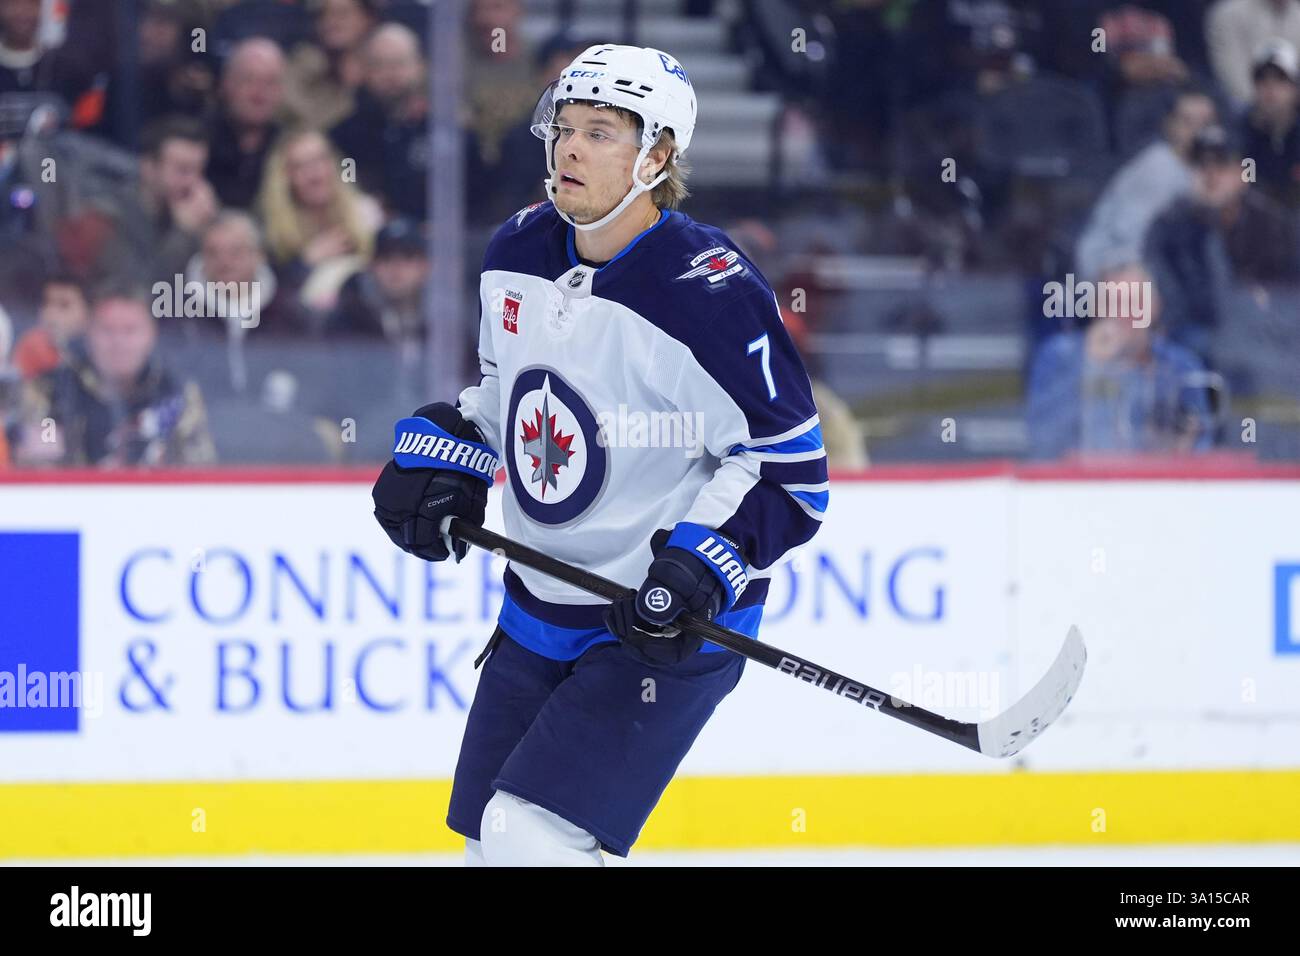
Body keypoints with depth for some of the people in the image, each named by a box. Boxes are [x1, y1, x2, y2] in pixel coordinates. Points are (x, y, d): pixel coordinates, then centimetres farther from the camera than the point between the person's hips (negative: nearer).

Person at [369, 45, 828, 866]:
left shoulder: (711, 295, -21)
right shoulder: (520, 253, 2)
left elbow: (791, 470, -18)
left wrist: (703, 568, -28)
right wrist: (441, 451, 6)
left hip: (662, 626, -8)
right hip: (539, 610, 8)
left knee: (530, 835, -20)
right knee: (489, 841, 11)